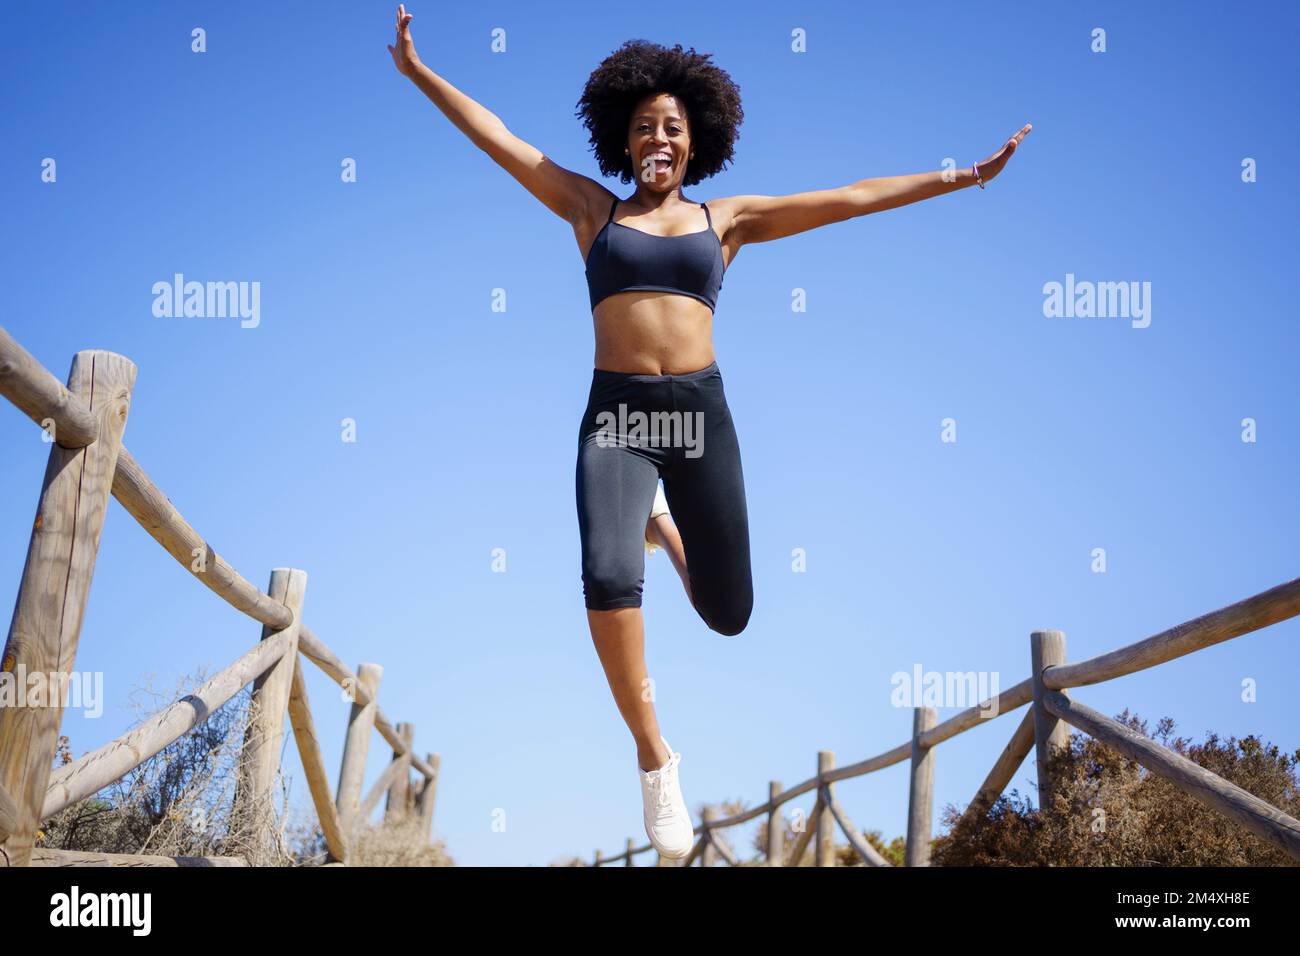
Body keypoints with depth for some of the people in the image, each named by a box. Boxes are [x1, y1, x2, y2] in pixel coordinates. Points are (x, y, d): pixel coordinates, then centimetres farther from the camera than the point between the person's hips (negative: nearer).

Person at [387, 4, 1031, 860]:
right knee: (608, 578, -27)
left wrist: (958, 178, 10)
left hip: (700, 410, 2)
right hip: (615, 415, -1)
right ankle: (655, 755, -6)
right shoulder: (592, 210, 12)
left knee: (728, 615, 5)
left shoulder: (727, 218, 12)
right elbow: (496, 137, 13)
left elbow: (850, 199, 11)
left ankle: (666, 526, 40)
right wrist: (418, 71, 13)